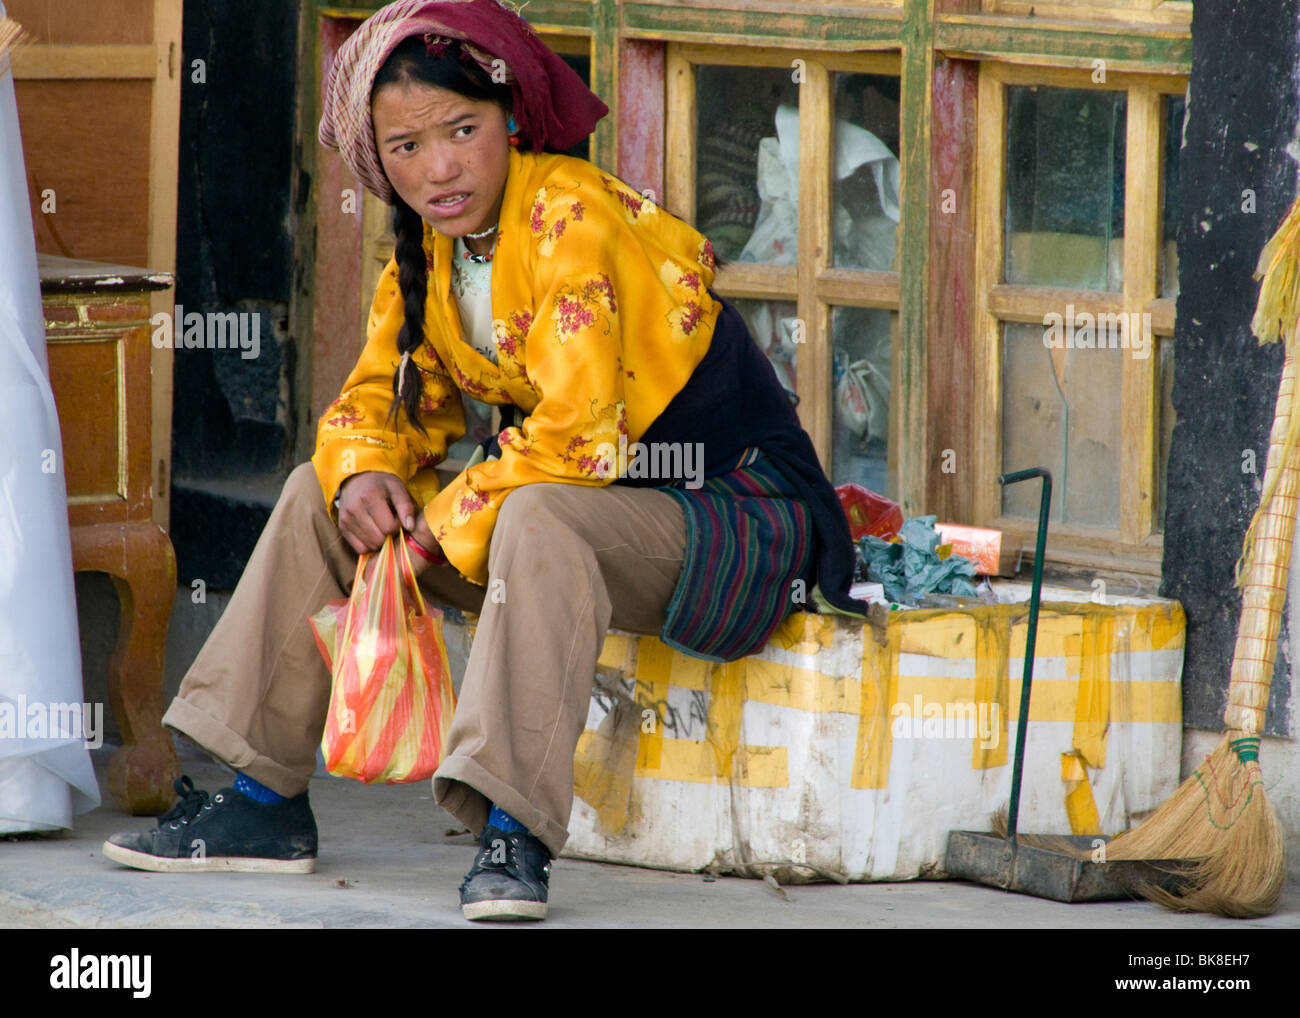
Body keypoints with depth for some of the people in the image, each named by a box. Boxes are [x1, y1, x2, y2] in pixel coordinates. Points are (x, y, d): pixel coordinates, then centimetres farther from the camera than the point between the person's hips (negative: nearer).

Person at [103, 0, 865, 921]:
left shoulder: (574, 217, -22)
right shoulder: (428, 251, 4)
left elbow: (577, 434, -28)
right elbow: (379, 399, 14)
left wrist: (445, 521, -17)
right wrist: (363, 474, -10)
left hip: (739, 519, -9)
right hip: (596, 508, 9)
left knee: (540, 518, -39)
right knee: (322, 495, 6)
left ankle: (516, 831, -39)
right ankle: (263, 801, 8)